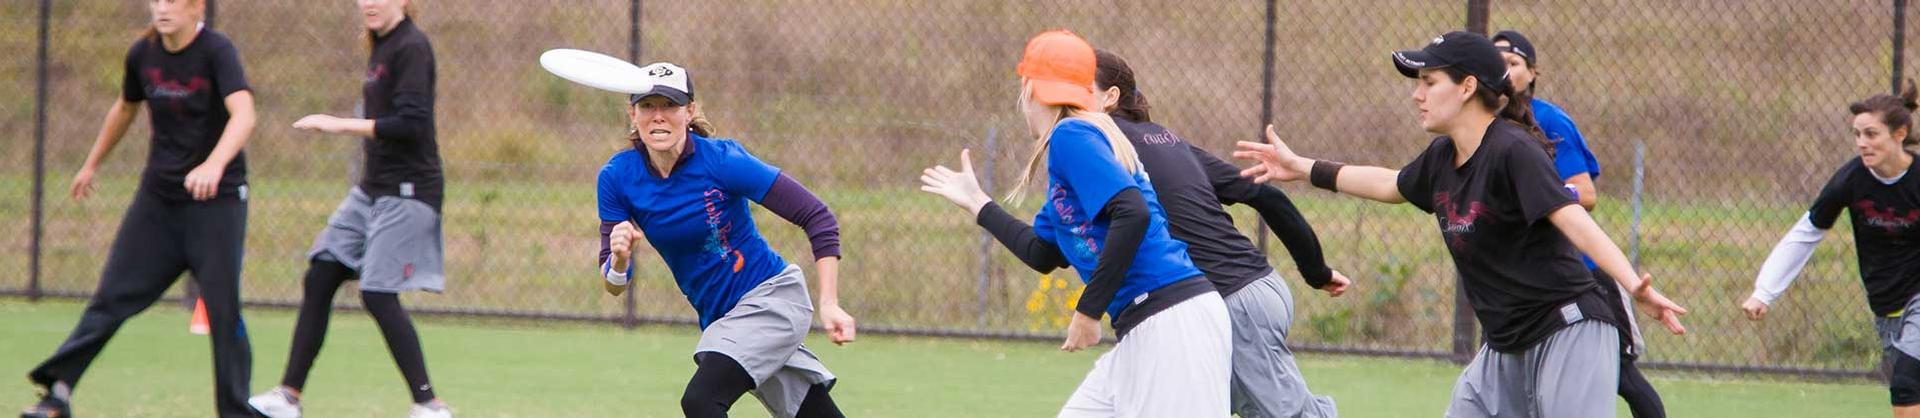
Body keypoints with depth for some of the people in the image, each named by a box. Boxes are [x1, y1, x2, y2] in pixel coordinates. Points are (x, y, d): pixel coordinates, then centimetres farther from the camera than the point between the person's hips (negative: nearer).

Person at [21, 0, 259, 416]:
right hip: (158, 195, 5)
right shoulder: (143, 54, 0)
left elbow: (243, 115, -32)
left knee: (224, 309, -6)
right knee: (113, 295, 2)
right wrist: (91, 165, 31)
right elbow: (126, 107, 21)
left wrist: (213, 166, -49)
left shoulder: (216, 50, -17)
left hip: (217, 198, -5)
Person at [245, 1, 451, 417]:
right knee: (319, 280, 6)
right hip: (372, 190, 9)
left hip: (406, 191, -9)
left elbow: (411, 124, -22)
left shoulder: (411, 47, -14)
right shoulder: (381, 47, 14)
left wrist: (342, 125, -20)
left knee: (378, 294, -13)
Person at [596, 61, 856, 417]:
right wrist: (619, 259, -29)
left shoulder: (721, 160, -20)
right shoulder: (618, 177, -8)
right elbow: (614, 286, -6)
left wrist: (829, 304, -24)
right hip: (720, 319, 5)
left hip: (772, 296, -5)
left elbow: (817, 218, -16)